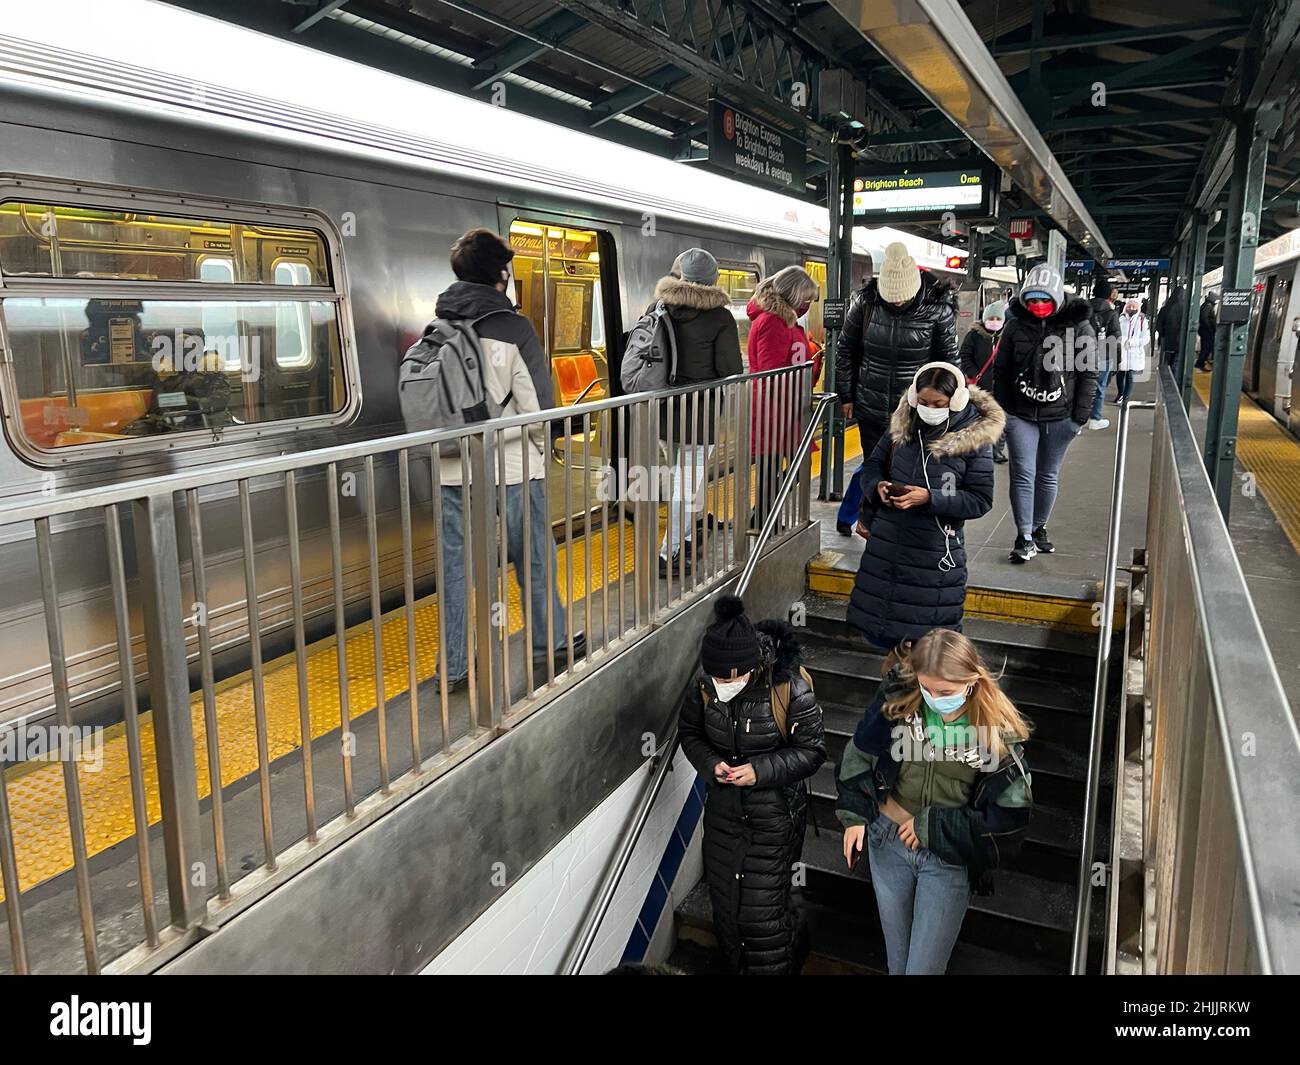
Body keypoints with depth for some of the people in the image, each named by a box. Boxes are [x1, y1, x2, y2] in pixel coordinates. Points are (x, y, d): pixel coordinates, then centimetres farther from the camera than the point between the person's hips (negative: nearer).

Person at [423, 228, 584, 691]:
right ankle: (550, 646, 29)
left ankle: (454, 666, 17)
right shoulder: (512, 327, -11)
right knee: (534, 560, 13)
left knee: (456, 565, 10)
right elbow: (537, 403, -13)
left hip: (454, 470, 4)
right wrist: (540, 444, 6)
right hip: (511, 468, -4)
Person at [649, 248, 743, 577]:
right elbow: (731, 370, -13)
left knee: (677, 477, 21)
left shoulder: (658, 309, 1)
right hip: (699, 413, -5)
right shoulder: (720, 318, -11)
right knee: (689, 483, 1)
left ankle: (684, 538, 35)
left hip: (663, 409, 5)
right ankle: (670, 554, 2)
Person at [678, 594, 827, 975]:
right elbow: (690, 733, 5)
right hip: (723, 811, 5)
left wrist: (760, 770, -25)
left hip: (774, 817, -4)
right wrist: (710, 763, -16)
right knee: (724, 900, 19)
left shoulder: (790, 687, -24)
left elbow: (811, 750, -13)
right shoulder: (704, 684, -12)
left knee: (764, 909, 2)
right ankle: (736, 964, 44)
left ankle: (776, 966, 29)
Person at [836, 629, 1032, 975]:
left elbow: (1009, 818, -15)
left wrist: (933, 826, -17)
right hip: (887, 841, 3)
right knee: (897, 959, 20)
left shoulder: (999, 733, -20)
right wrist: (855, 814, -2)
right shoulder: (898, 697, -14)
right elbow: (860, 753, 1)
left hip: (949, 860, -3)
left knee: (923, 967, 5)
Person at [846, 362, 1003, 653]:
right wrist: (877, 486, -8)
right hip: (887, 538, 4)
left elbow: (980, 500, -10)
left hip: (934, 546, -4)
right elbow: (874, 463, 14)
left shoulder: (975, 439, -10)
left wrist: (929, 498, -22)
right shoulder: (903, 424, 1)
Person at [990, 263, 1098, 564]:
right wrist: (1000, 411, 2)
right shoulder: (1016, 324, -2)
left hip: (1059, 417, 0)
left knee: (1048, 476, 11)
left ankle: (1039, 528, 26)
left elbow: (1088, 373, -3)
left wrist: (1080, 416, -7)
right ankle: (1024, 537, 3)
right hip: (1020, 414, 1)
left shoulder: (1079, 326, -6)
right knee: (1023, 474, -1)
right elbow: (1001, 370, 5)